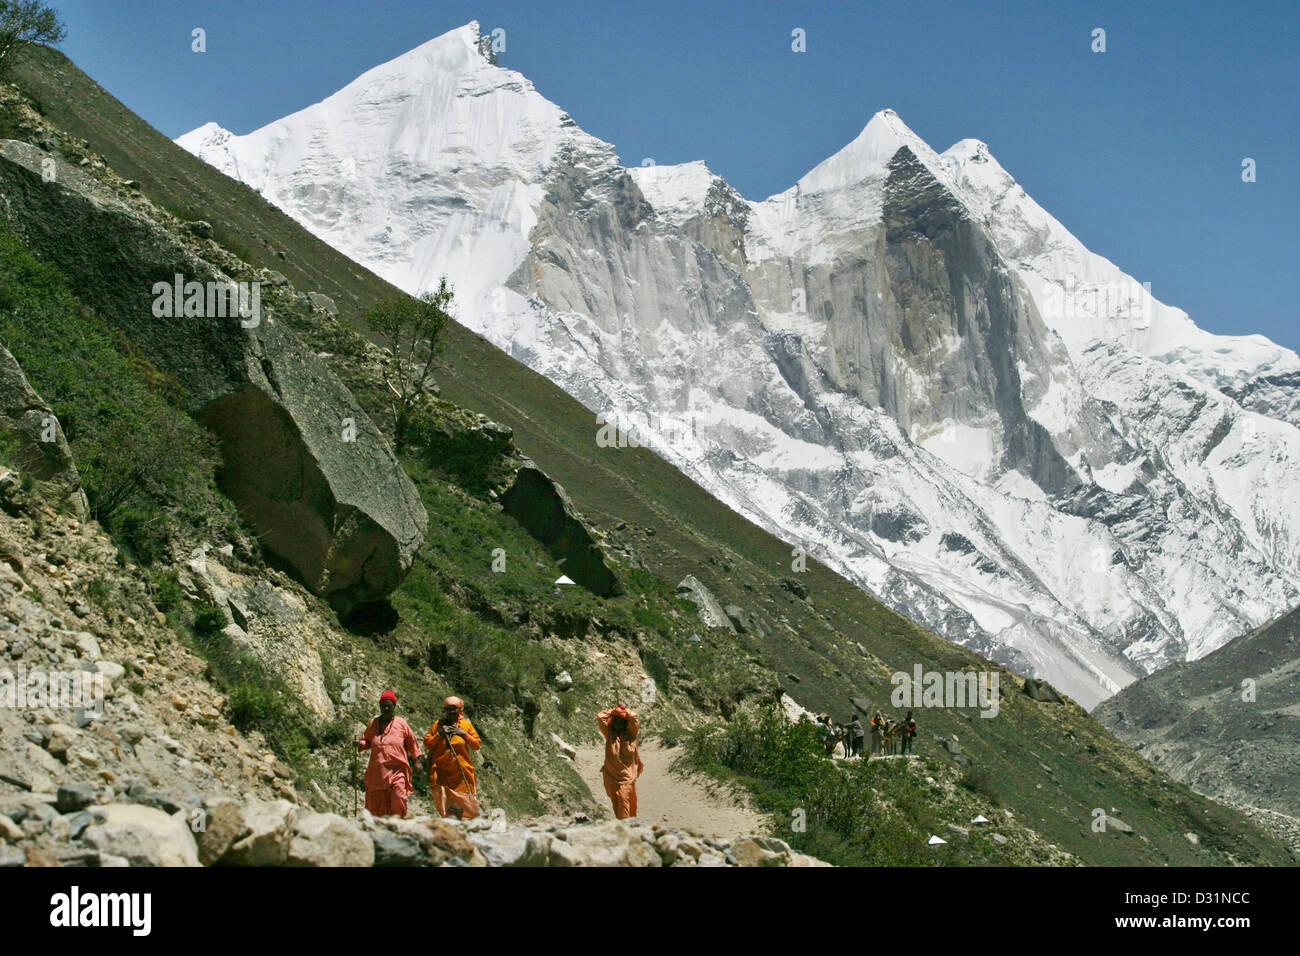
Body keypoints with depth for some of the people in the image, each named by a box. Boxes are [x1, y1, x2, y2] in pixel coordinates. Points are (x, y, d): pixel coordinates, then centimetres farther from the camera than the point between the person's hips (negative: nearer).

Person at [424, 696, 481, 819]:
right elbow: (427, 744, 8)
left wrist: (464, 733, -5)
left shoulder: (466, 725, 10)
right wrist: (439, 734, -6)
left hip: (461, 771, 0)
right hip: (441, 771, 0)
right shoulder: (438, 724, 11)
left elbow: (477, 745, 7)